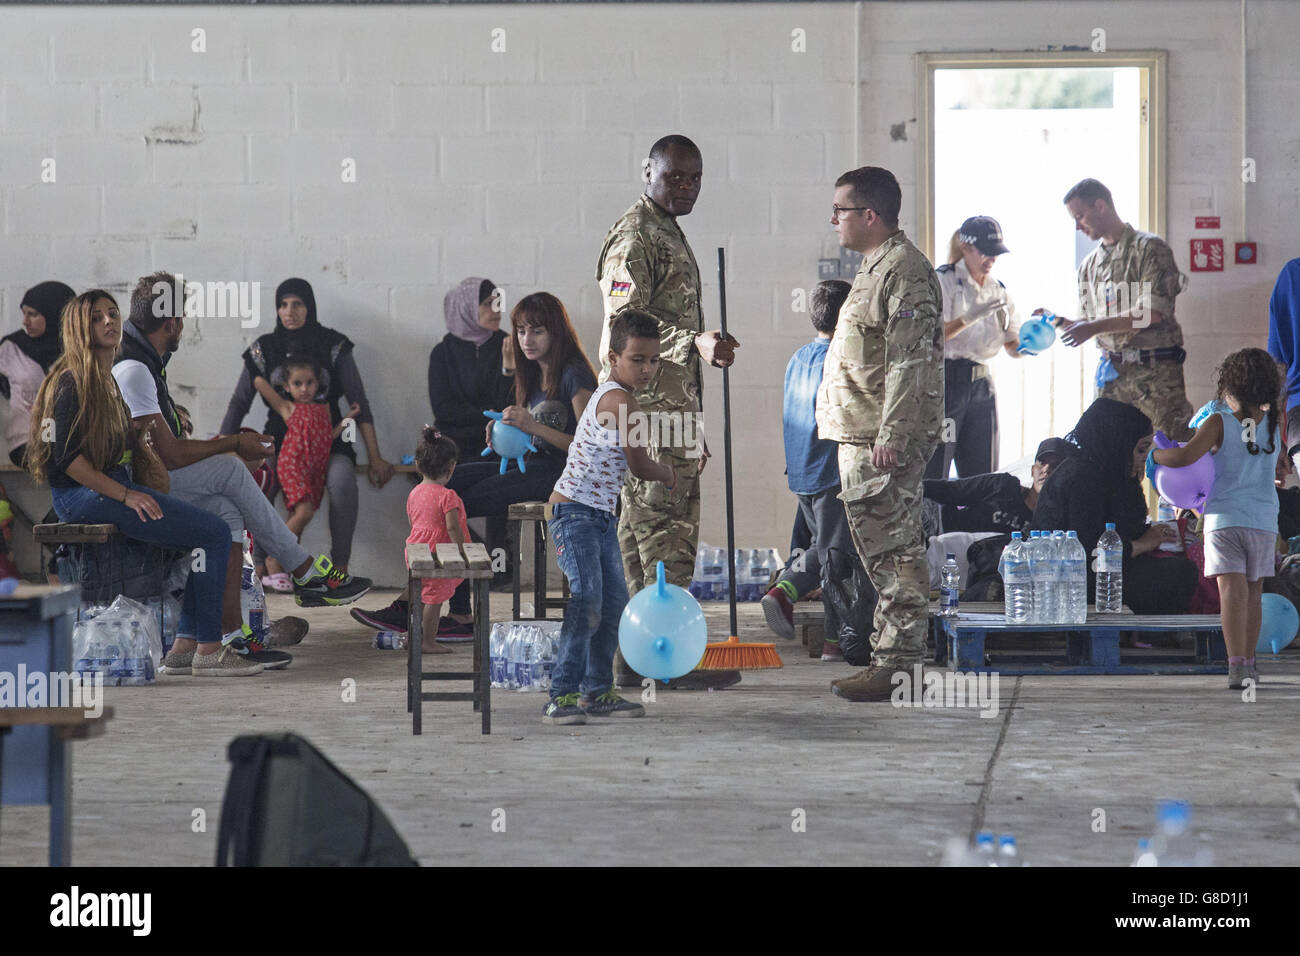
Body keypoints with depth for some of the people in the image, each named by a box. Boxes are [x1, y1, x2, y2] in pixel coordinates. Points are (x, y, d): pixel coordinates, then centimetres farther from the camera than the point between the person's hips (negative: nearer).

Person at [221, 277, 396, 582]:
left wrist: (375, 458, -4)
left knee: (342, 479, -36)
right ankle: (262, 566, -23)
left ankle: (340, 566, -24)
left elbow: (359, 402, 2)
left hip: (328, 442, -1)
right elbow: (239, 403, 6)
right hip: (281, 442, 1)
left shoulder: (333, 347, 2)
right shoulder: (264, 349, 5)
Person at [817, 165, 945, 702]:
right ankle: (889, 659, 16)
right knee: (883, 552, 12)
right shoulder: (877, 267, 21)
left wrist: (891, 436, -25)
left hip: (885, 442, -11)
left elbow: (910, 362, -20)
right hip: (862, 438, 11)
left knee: (893, 552, -9)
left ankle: (896, 665, -8)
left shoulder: (904, 269, -13)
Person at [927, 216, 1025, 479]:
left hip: (981, 386, 6)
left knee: (981, 474, 4)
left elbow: (1013, 347, 16)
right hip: (945, 381, -6)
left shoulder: (998, 290, 16)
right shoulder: (944, 280, -3)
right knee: (933, 475, -10)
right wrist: (971, 317, -28)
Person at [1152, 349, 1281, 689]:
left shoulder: (1219, 422, -7)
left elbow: (1186, 456, -18)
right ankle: (1249, 662, 23)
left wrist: (1152, 454, -1)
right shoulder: (1274, 422, 5)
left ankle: (1237, 664, -24)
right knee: (1253, 591, 16)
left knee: (1232, 590, -11)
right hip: (1264, 520, 3)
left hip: (1224, 517, -3)